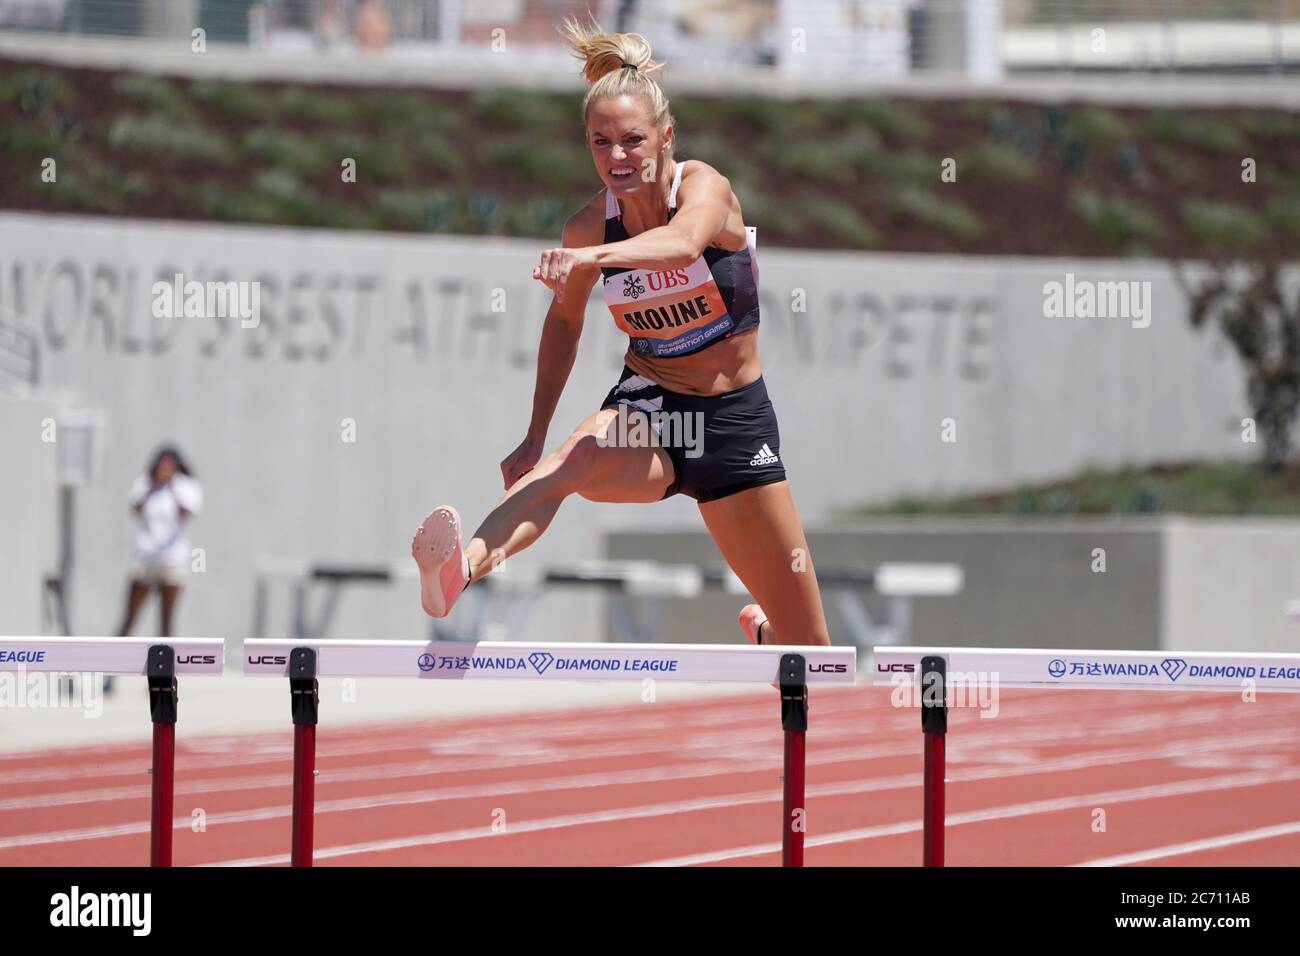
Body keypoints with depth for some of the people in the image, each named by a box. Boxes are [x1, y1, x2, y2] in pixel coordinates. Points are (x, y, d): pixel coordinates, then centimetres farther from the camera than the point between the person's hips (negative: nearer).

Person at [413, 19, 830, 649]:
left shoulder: (705, 186, -17)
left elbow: (684, 242, -42)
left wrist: (592, 257, -60)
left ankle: (761, 631, 43)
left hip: (735, 417, -1)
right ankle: (460, 567, -66)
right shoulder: (590, 226, -5)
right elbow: (564, 319, 15)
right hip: (644, 408, 1)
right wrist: (535, 435, 11)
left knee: (807, 648, 4)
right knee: (571, 461, -38)